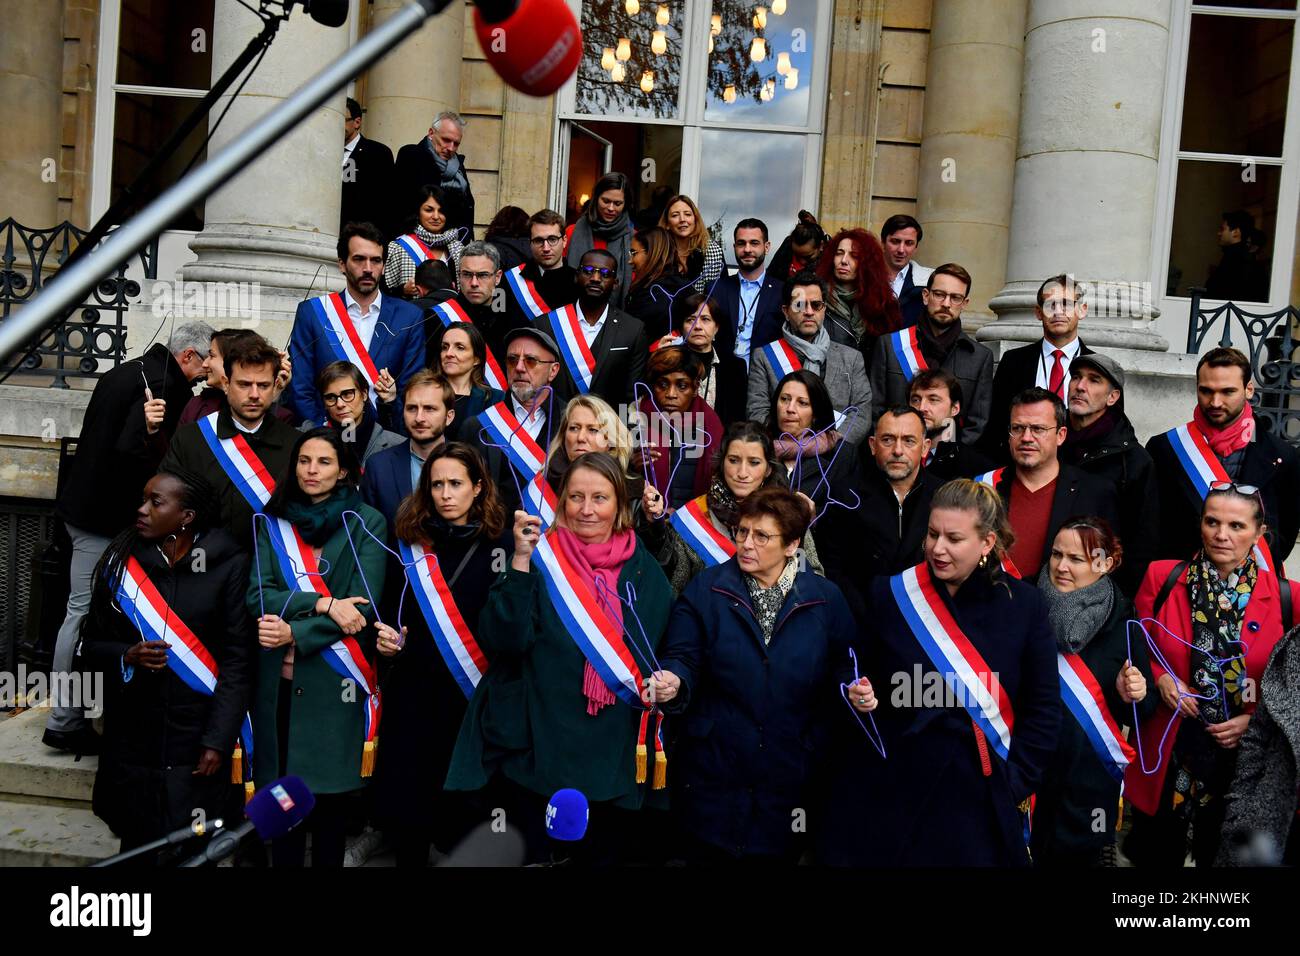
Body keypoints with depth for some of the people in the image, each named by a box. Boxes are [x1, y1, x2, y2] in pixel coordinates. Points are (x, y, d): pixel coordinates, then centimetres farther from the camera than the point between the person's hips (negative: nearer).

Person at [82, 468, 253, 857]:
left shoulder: (228, 566, -8)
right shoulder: (120, 561, 1)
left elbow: (238, 661, -7)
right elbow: (91, 645, 9)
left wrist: (218, 739, -11)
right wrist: (128, 656, -12)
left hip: (196, 743, -3)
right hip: (132, 740, 3)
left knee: (191, 853, 2)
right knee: (137, 848, 12)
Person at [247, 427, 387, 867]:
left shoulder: (366, 524, -1)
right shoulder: (272, 523, 8)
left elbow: (363, 606, -9)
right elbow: (258, 597, -3)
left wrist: (295, 634, -17)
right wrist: (320, 603, -17)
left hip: (334, 683, -3)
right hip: (278, 682, 3)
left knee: (331, 800, 6)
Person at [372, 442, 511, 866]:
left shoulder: (500, 544, -2)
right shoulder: (409, 542, 6)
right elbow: (389, 611, 11)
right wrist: (389, 640, -7)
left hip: (476, 697, -2)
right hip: (413, 693, 2)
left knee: (467, 807, 7)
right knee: (404, 800, 5)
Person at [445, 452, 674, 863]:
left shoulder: (644, 571, 4)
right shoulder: (541, 558, -3)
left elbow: (664, 653, 13)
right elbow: (502, 641, -15)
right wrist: (521, 561, -22)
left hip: (614, 755, 2)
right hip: (537, 750, -2)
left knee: (604, 852, 12)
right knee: (535, 853, 6)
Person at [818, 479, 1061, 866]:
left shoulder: (1023, 604, -1)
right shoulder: (889, 594, -1)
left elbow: (1043, 707, 3)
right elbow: (860, 678, 8)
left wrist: (1017, 782, -2)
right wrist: (857, 697, -13)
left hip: (979, 799, 0)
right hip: (888, 790, 0)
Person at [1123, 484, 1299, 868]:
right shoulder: (1161, 577, -6)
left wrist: (1256, 719, -11)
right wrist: (1159, 678, -13)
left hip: (1242, 760, 0)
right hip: (1166, 755, 0)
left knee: (1221, 856, 19)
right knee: (1155, 855, 15)